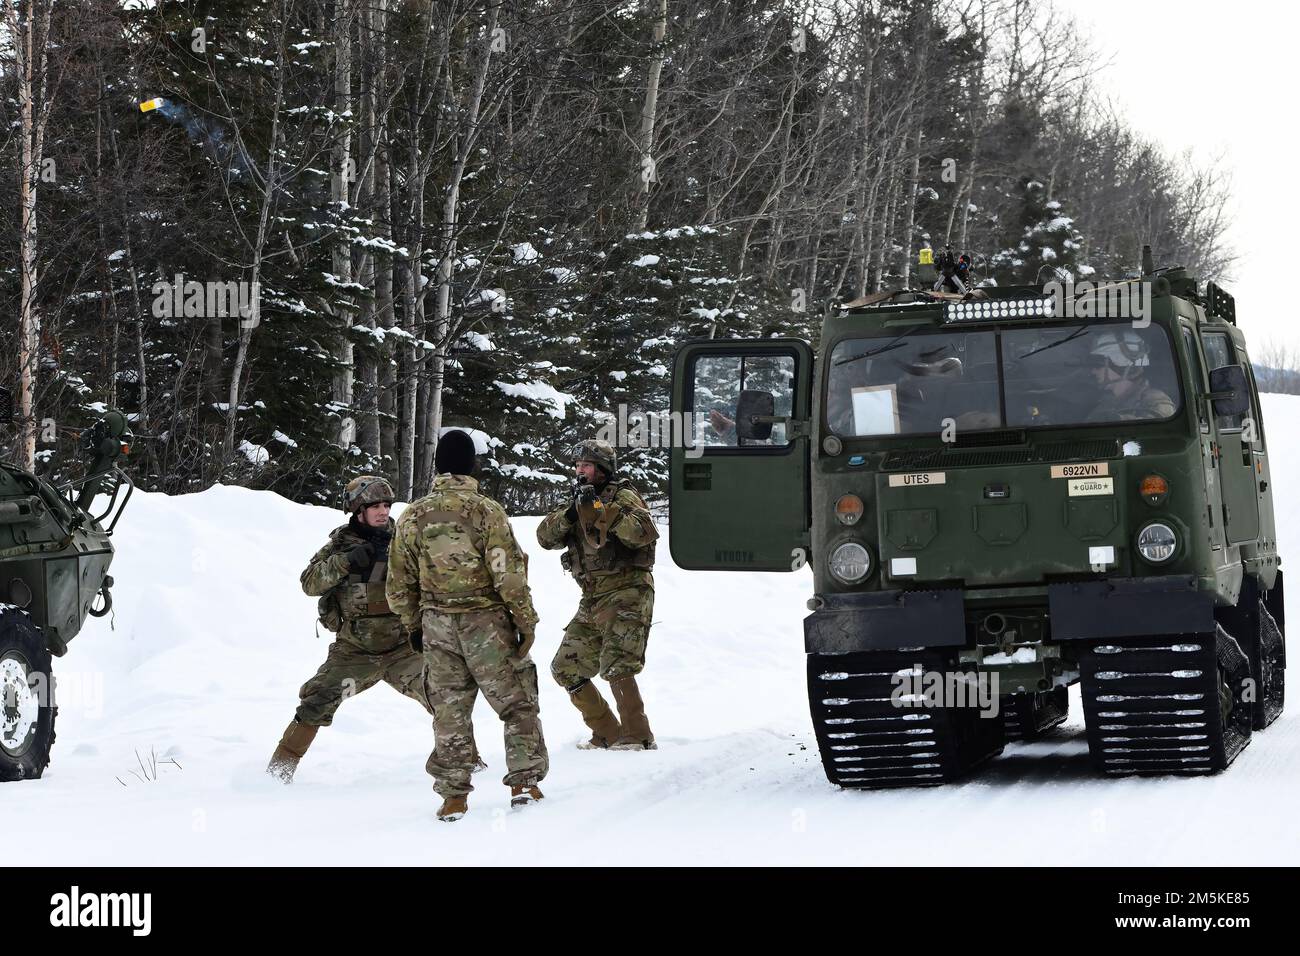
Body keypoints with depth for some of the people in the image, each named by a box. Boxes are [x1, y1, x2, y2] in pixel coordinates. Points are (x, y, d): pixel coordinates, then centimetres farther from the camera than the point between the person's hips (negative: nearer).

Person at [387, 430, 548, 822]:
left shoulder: (413, 516, 1)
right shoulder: (487, 510, -11)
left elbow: (400, 583, 7)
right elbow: (509, 574, -14)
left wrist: (414, 625, 21)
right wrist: (526, 622, -4)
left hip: (437, 625, 3)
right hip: (486, 623, -3)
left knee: (450, 712, 12)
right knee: (517, 703, 10)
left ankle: (453, 796, 12)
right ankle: (524, 782, 5)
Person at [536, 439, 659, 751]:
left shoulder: (622, 496, -5)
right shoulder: (579, 502, 16)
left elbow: (645, 532, -23)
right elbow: (546, 536, 5)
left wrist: (603, 508, -26)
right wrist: (570, 513, -13)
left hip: (626, 594, -8)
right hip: (592, 602, 8)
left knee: (617, 667, -22)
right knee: (566, 670, 8)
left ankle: (638, 737, -18)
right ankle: (607, 733, 14)